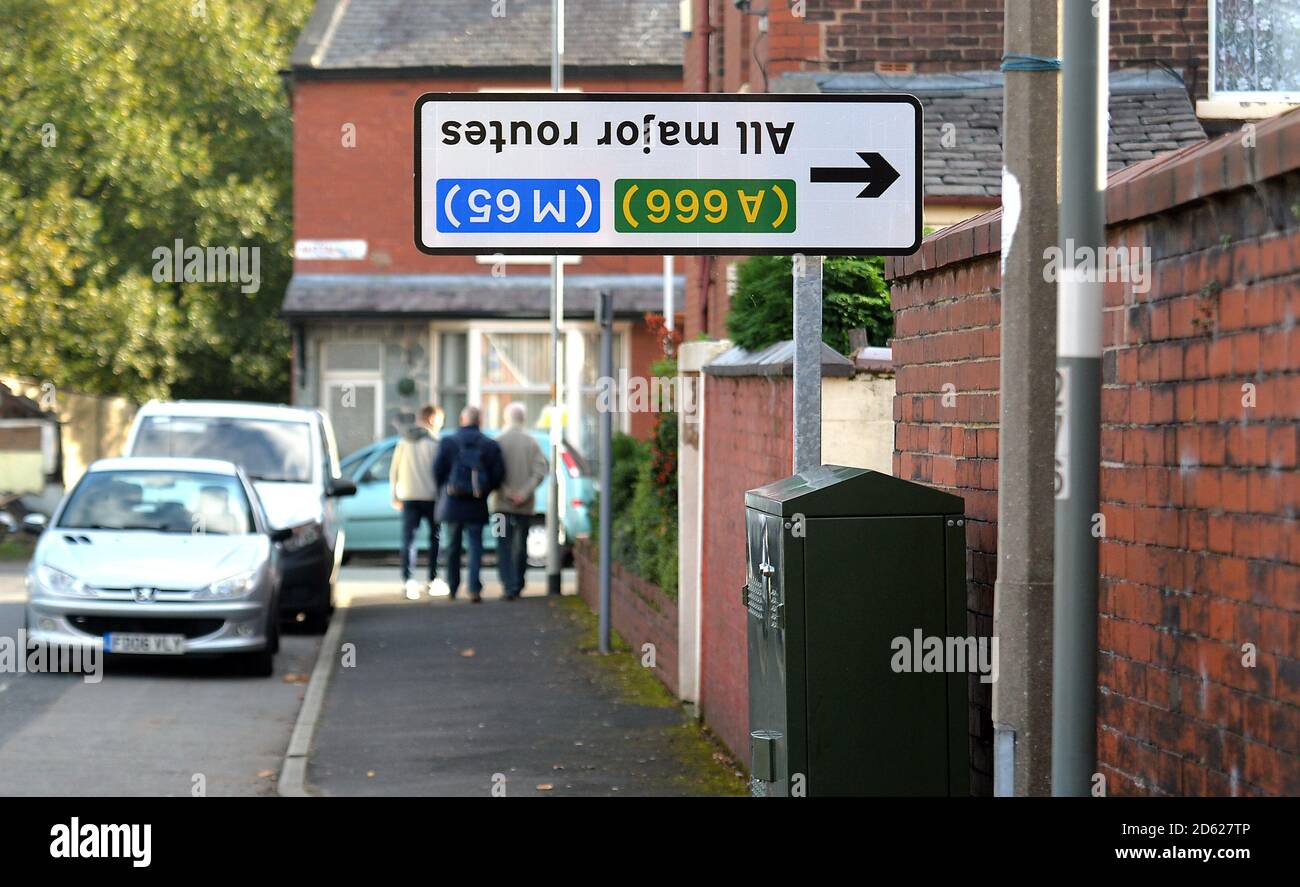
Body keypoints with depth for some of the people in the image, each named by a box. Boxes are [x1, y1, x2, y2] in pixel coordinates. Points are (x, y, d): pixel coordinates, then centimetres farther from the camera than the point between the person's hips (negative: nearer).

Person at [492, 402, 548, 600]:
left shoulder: (499, 442, -4)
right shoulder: (532, 443, 1)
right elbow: (540, 470, -9)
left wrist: (507, 492, -9)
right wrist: (524, 493, -11)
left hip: (502, 503, -2)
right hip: (525, 505, 2)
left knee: (504, 546, -1)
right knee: (521, 545, 14)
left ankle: (509, 586, -13)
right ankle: (518, 585, 20)